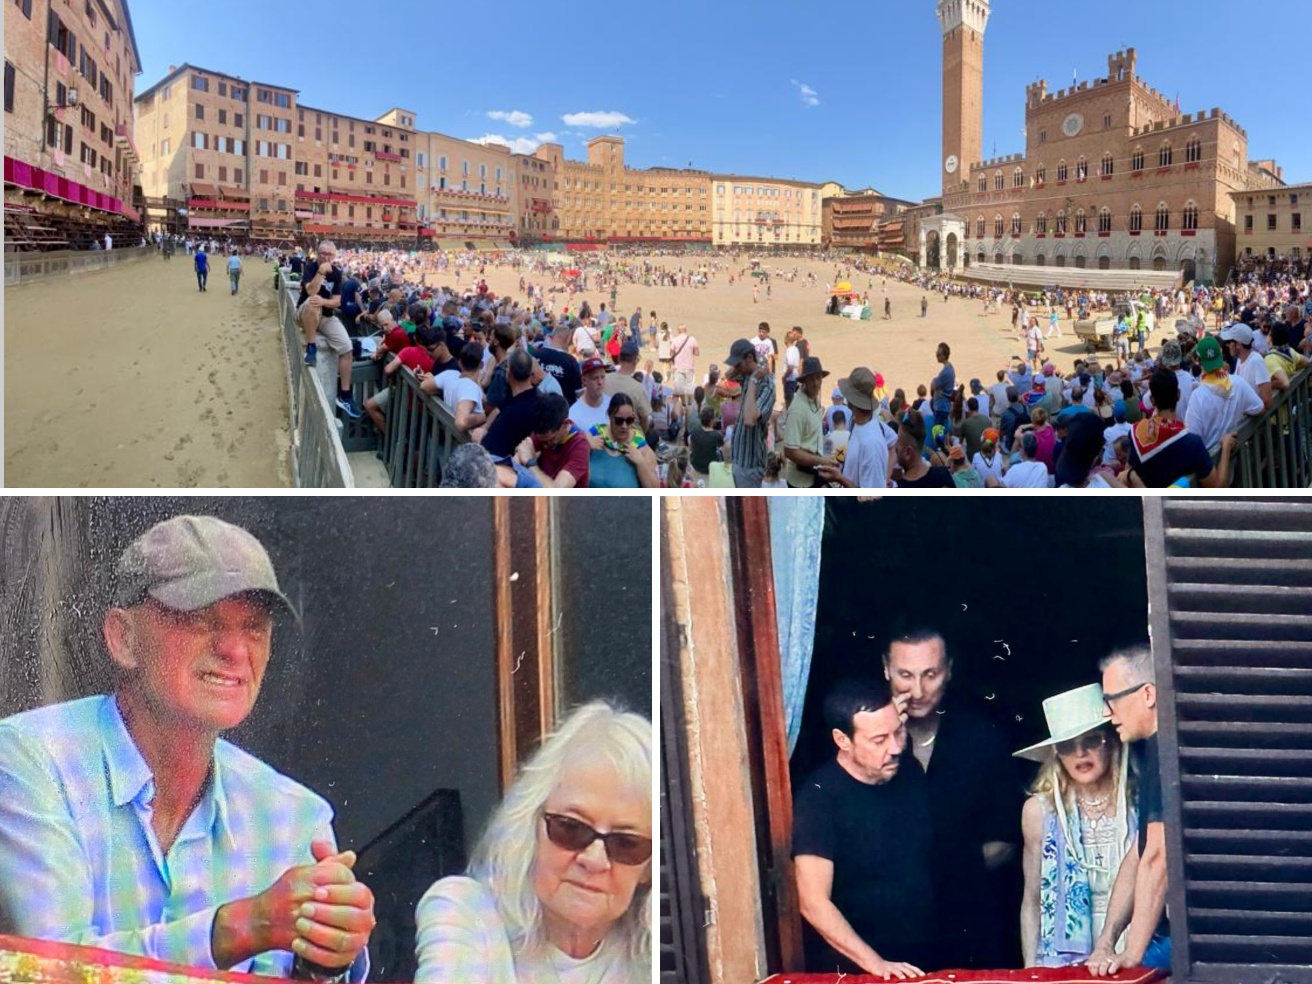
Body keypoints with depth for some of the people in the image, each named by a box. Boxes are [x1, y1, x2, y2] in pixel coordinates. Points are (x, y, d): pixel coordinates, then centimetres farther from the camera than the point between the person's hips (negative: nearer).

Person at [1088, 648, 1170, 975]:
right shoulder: (1152, 753, 17)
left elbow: (1158, 858, -19)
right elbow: (1138, 855, 17)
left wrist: (1132, 955, -15)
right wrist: (1106, 942, 12)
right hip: (1168, 933, 9)